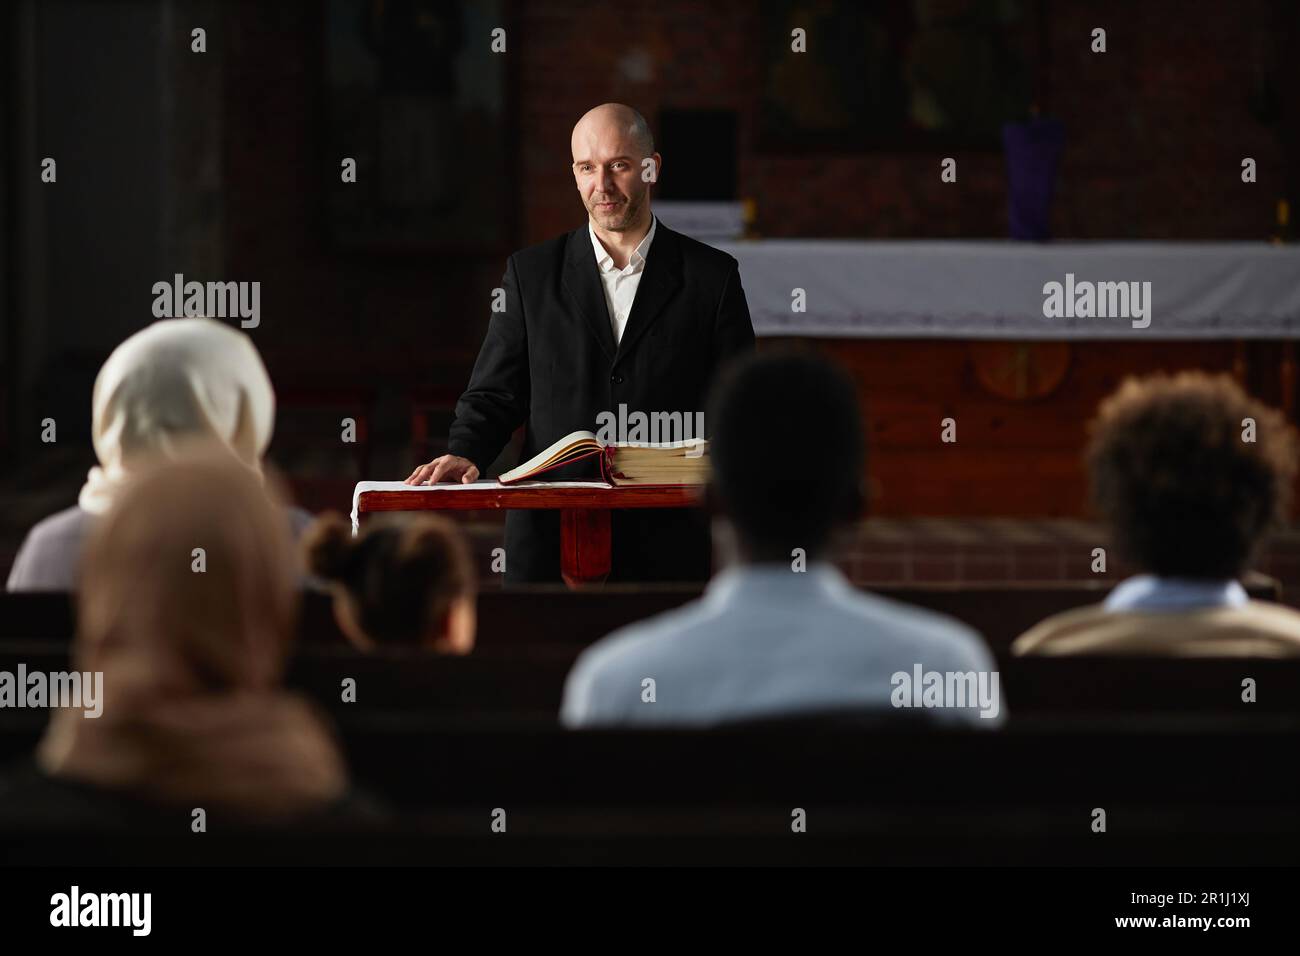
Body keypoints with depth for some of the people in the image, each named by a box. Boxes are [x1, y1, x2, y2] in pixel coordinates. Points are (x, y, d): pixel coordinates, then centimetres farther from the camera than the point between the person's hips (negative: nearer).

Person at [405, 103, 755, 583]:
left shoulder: (712, 275, 7)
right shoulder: (532, 272, 9)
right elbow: (494, 393, 9)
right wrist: (464, 453, -11)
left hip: (668, 542, 0)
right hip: (550, 540, 0)